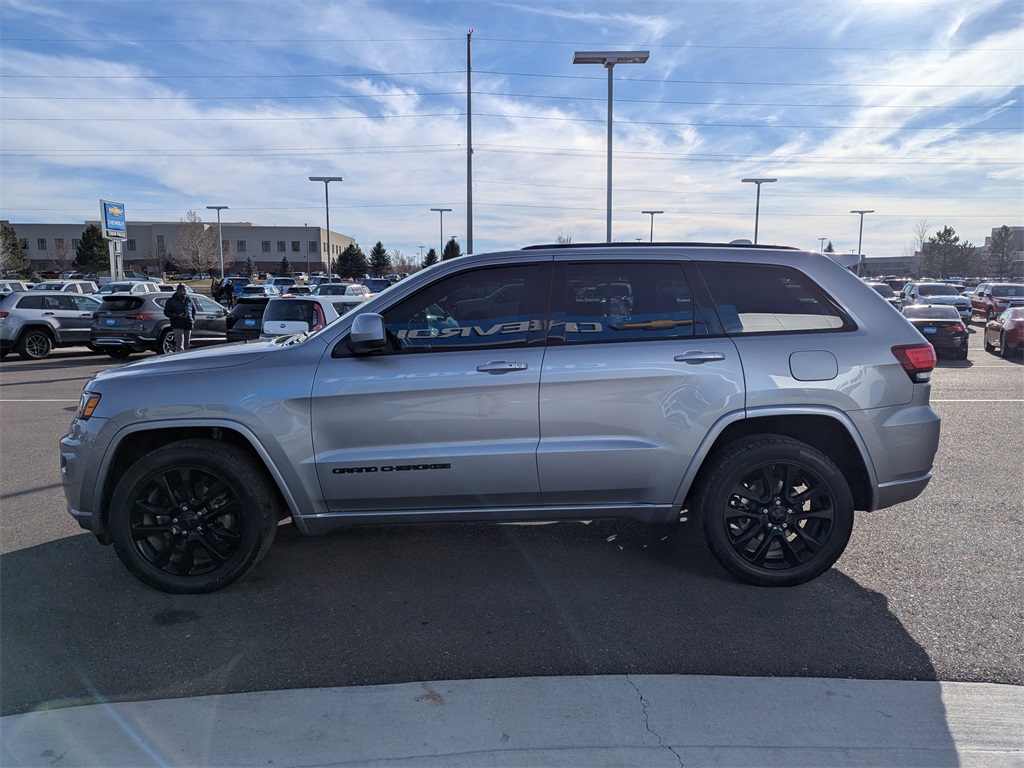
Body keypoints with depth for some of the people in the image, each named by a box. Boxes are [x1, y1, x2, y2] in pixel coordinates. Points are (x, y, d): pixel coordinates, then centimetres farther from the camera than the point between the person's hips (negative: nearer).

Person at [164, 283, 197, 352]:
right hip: (178, 326, -5)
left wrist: (193, 320, 8)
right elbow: (166, 312, 1)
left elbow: (194, 310, 23)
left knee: (187, 345, 10)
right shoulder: (171, 301, 1)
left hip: (188, 325, 5)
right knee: (180, 344, -16)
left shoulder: (189, 300, 12)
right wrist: (176, 315, -16)